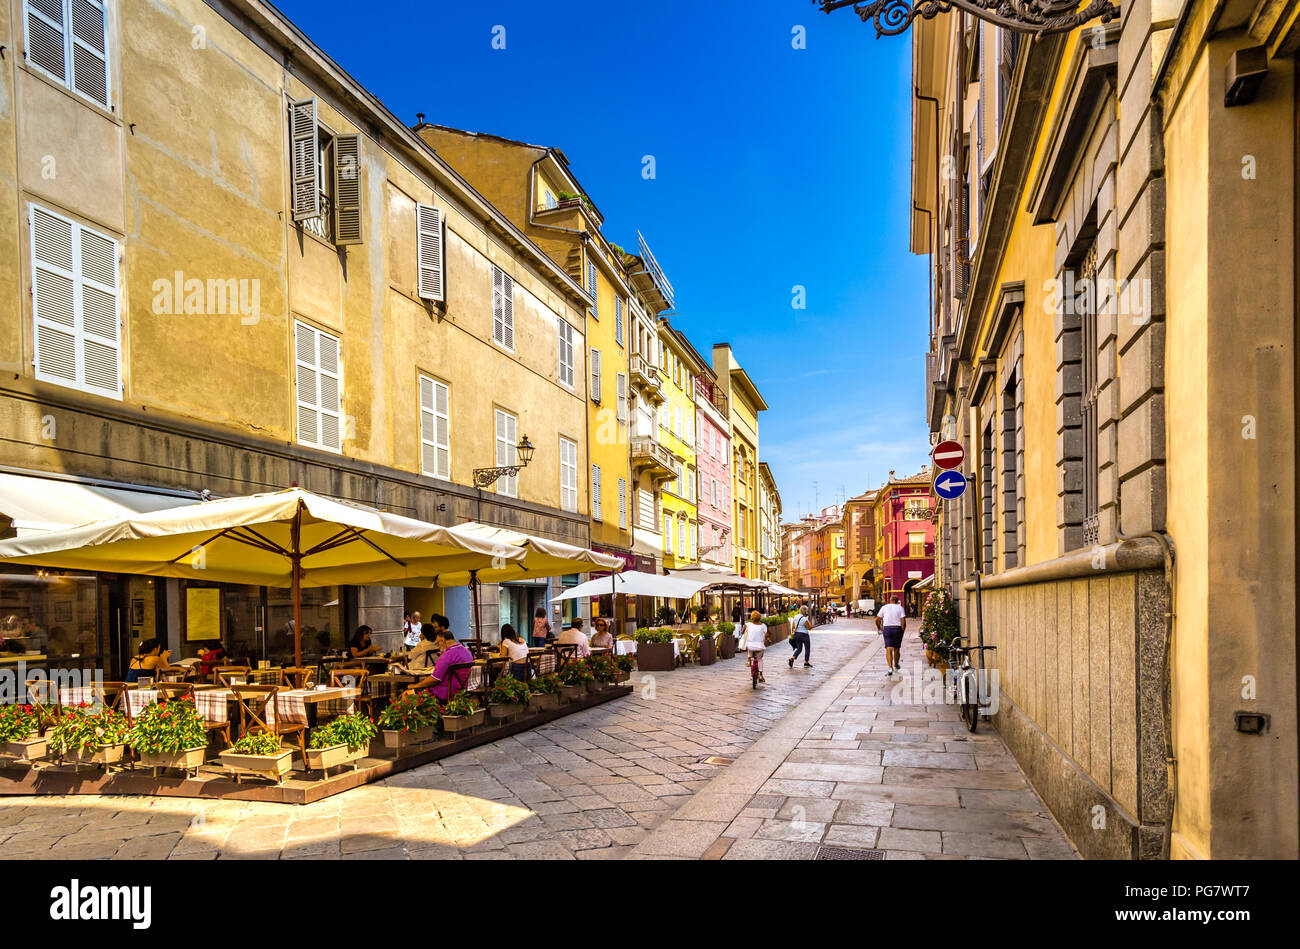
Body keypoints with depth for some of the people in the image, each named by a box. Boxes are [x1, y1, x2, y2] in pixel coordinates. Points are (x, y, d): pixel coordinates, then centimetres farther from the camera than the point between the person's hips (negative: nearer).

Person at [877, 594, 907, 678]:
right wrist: (903, 630, 0)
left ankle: (890, 668, -21)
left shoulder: (884, 607, 4)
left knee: (889, 649, -6)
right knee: (896, 648, 16)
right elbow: (903, 621, -10)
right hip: (897, 628, 1)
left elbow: (877, 620, 4)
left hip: (887, 628, -1)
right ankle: (895, 666, 34)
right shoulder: (900, 608, 1)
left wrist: (879, 628, 19)